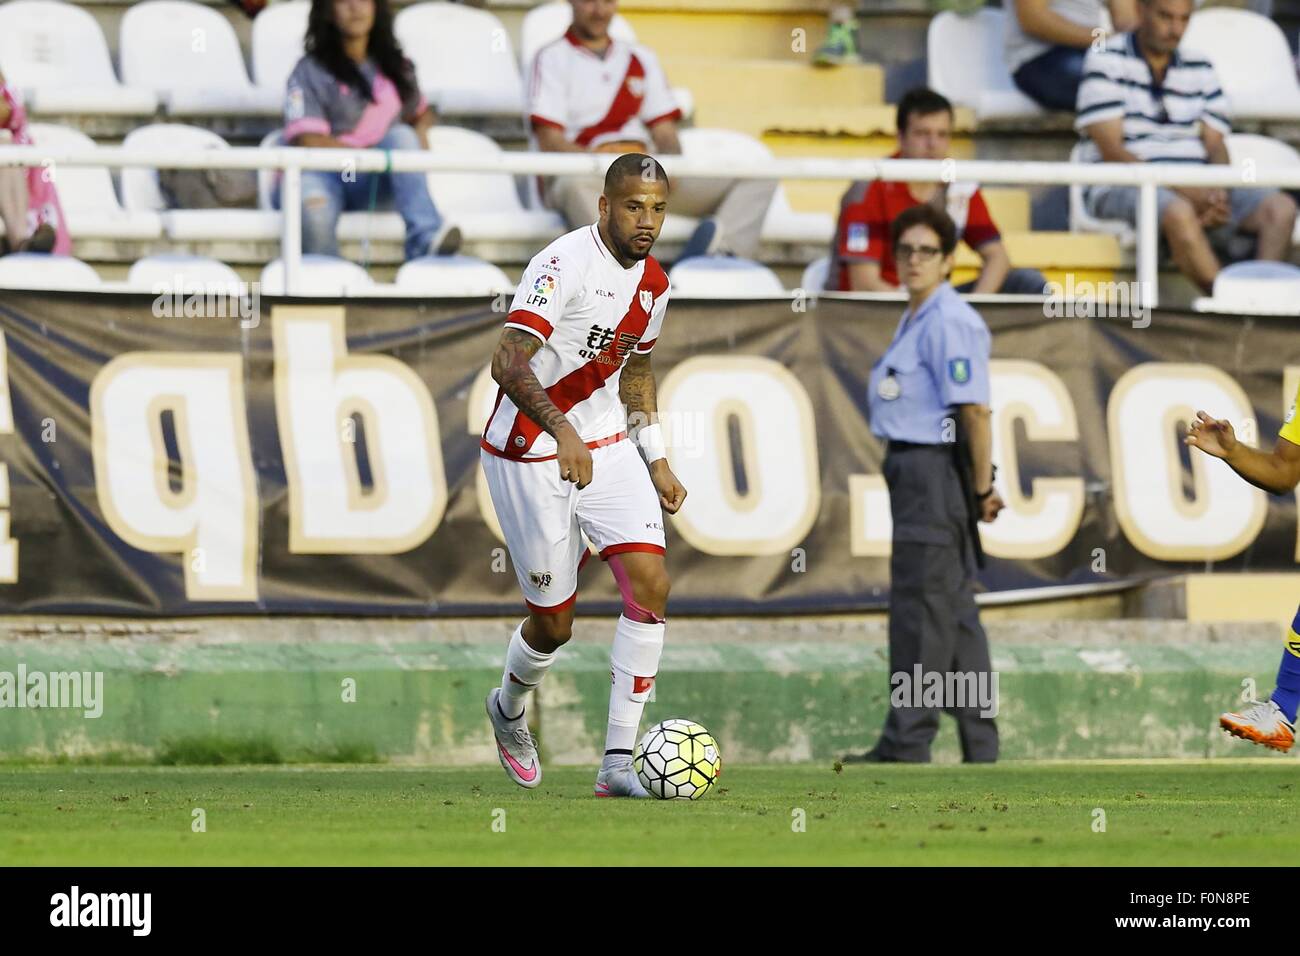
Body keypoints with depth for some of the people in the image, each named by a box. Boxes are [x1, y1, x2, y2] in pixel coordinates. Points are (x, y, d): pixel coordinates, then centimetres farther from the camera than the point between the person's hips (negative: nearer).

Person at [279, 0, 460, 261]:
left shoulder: (395, 67, 16)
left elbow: (421, 112, 31)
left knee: (402, 135, -27)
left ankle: (426, 237, -42)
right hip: (323, 173, -4)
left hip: (375, 185, 4)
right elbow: (309, 141, -11)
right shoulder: (311, 71, 0)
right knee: (313, 204, -40)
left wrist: (420, 133, 4)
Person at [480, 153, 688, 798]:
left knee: (651, 584, -13)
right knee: (554, 622, 2)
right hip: (530, 455, -6)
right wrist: (563, 433, -41)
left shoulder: (654, 283, 6)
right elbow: (508, 364, -29)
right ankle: (509, 709, 38)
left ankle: (619, 760, -11)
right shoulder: (563, 265, -20)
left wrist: (656, 460, 17)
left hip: (606, 448, 6)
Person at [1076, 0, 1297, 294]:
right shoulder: (1105, 60, -1)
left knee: (1281, 208, -18)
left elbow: (1216, 147, 9)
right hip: (1122, 189, -6)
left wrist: (1217, 194, -15)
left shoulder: (1200, 70, 16)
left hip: (1194, 193, 6)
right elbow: (1111, 151, -10)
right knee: (1178, 211, -39)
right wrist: (1181, 189, -21)